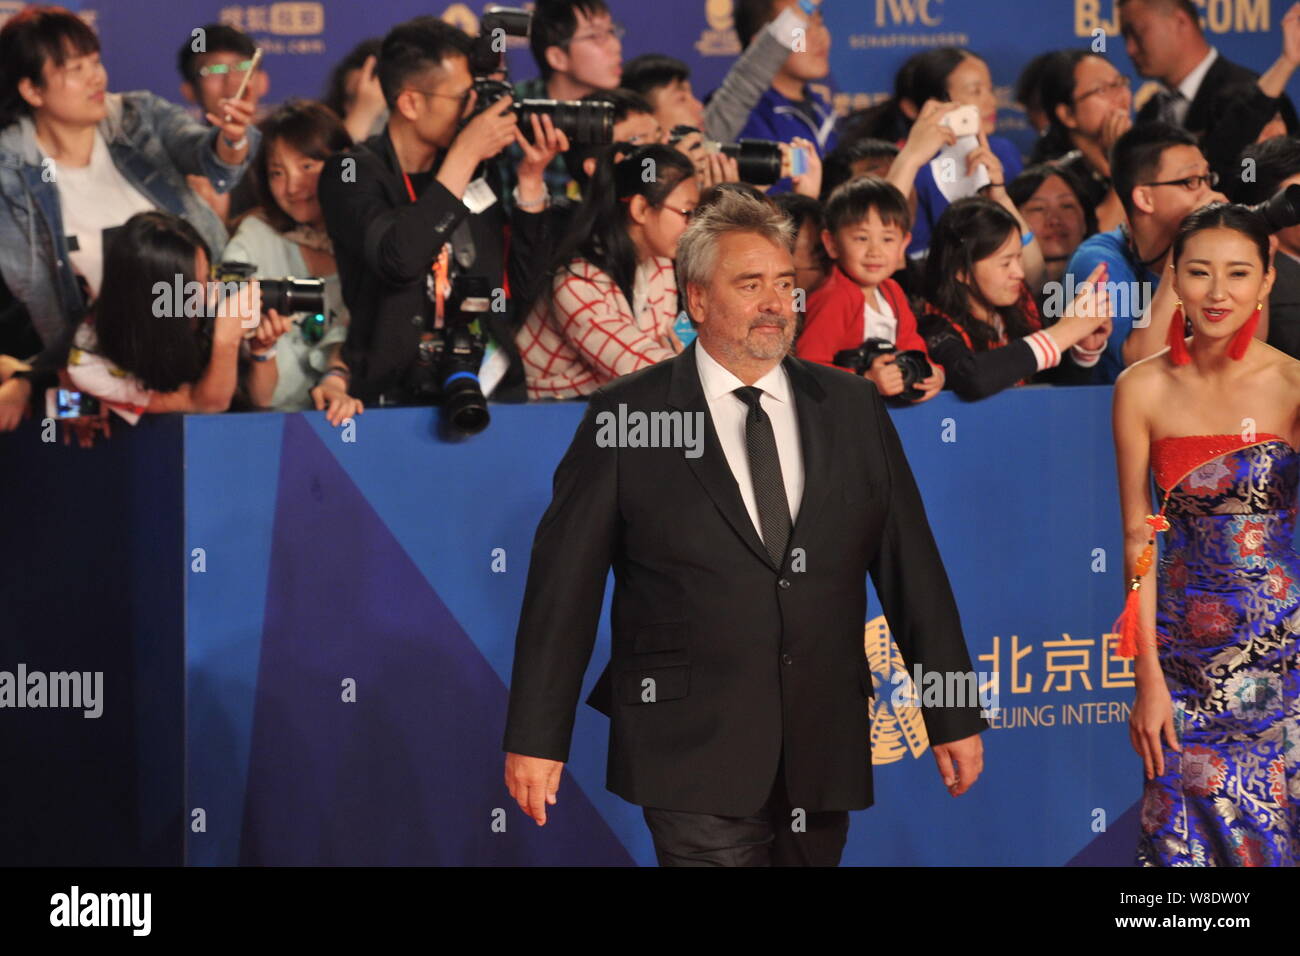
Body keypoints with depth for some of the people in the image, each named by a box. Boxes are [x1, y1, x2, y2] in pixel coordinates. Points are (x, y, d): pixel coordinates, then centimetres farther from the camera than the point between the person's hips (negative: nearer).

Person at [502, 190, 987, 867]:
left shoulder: (853, 409, 10)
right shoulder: (623, 417, 0)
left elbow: (911, 569, 11)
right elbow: (564, 584, 0)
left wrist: (953, 717, 10)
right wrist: (535, 737, -3)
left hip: (823, 753, 4)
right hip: (693, 758, -3)